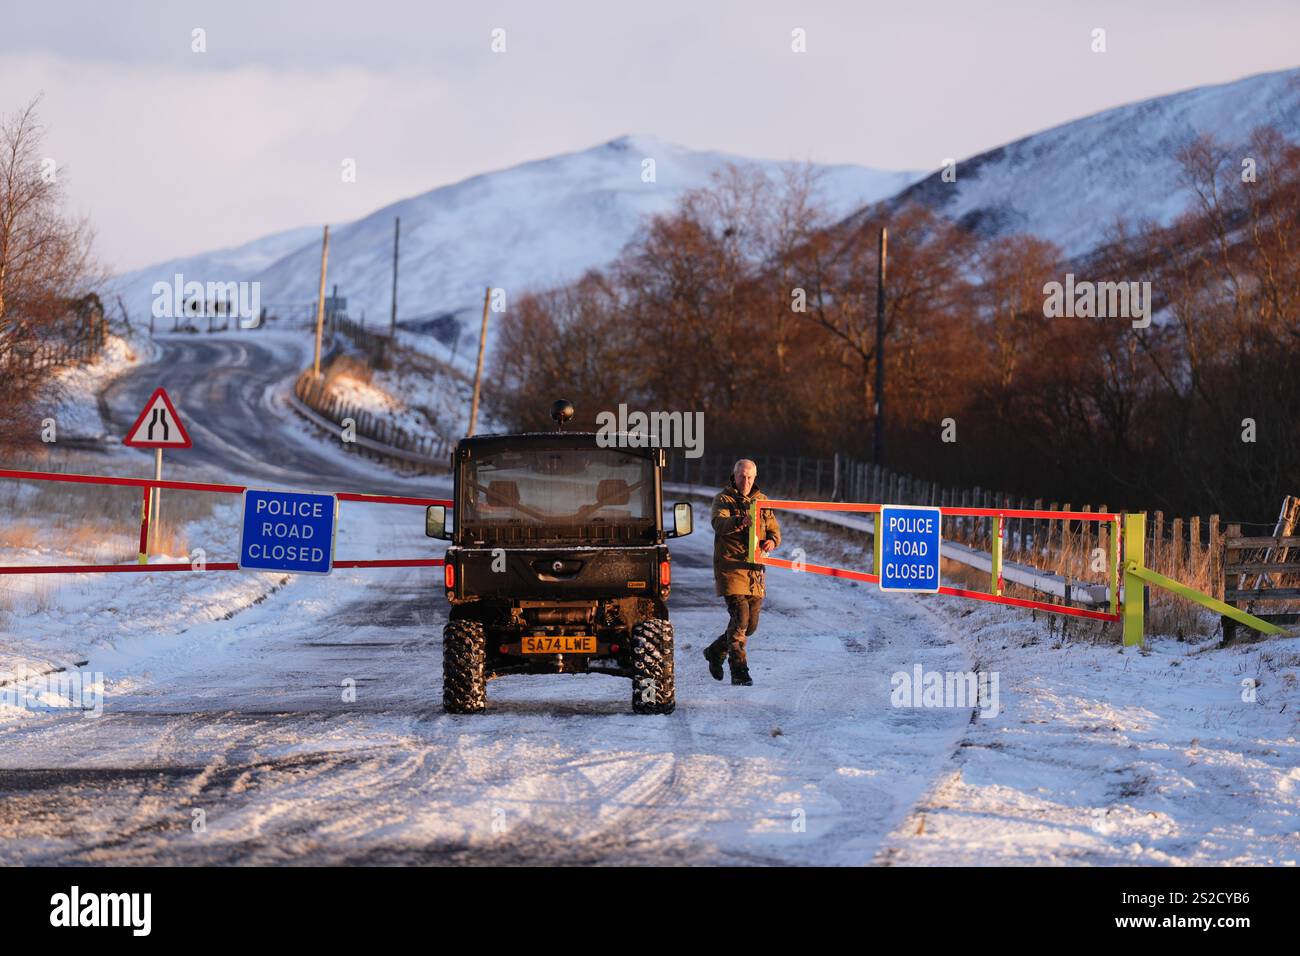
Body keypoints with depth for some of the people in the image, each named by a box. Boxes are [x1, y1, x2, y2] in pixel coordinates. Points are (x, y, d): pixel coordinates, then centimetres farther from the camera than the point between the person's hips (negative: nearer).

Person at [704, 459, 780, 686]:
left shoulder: (761, 500, 14)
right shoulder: (723, 499, -2)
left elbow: (773, 528, 16)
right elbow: (719, 523, -21)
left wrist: (772, 540, -8)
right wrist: (738, 521, -42)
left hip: (754, 568, 6)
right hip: (730, 565, -6)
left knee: (751, 623, 9)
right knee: (740, 615, -17)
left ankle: (716, 651, 31)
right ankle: (739, 671, -14)